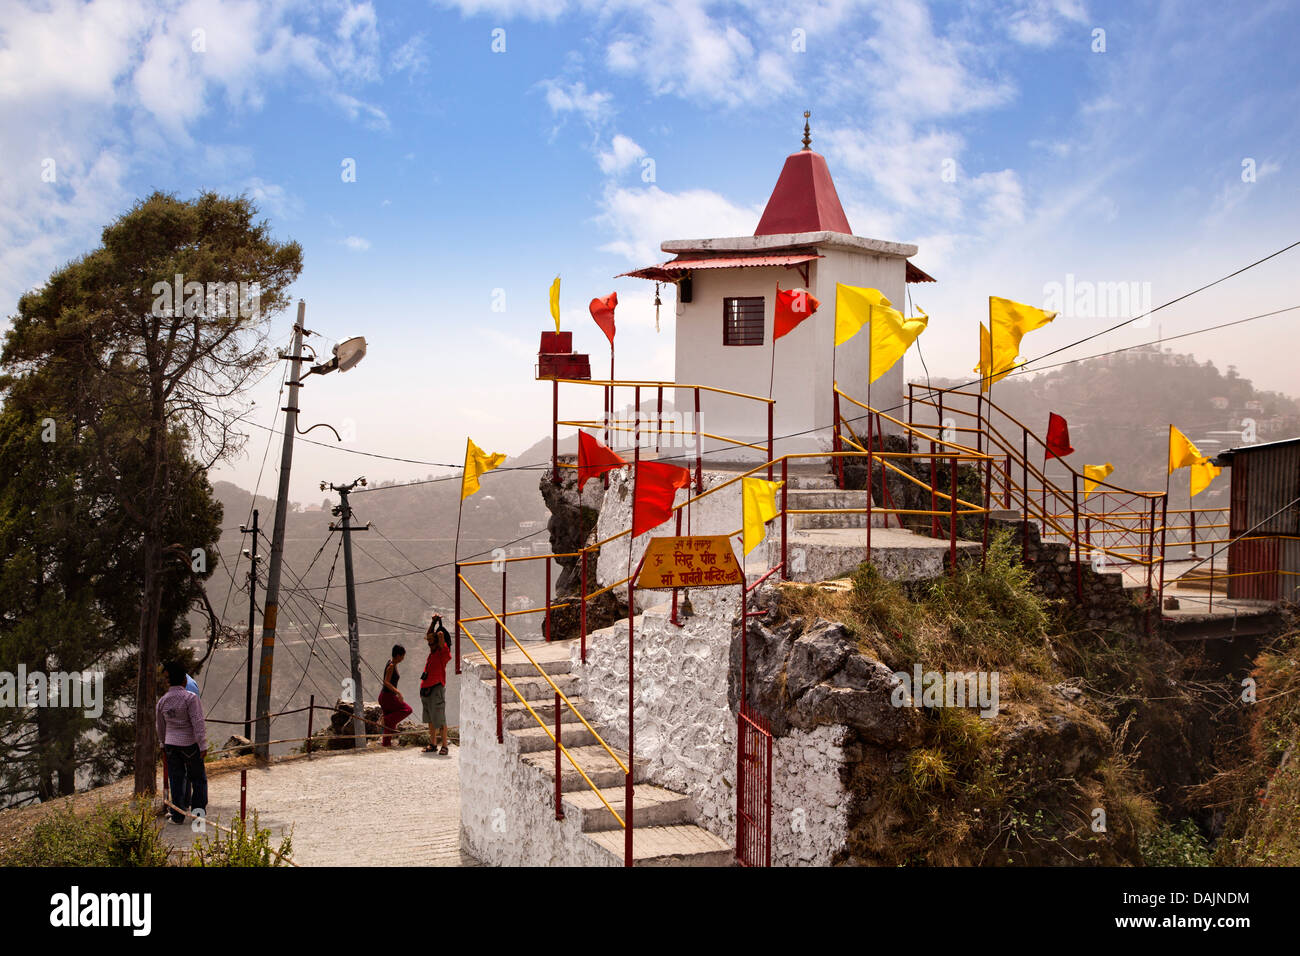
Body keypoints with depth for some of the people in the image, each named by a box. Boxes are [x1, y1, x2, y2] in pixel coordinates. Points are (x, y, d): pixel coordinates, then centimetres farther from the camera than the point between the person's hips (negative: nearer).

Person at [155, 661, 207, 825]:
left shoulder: (162, 701, 3)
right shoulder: (190, 698, -14)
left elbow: (160, 726, 15)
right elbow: (198, 723, -18)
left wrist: (163, 743, 30)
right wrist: (203, 745, -15)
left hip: (171, 744, 4)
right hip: (190, 744, -4)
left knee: (176, 780, 10)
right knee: (198, 778, 12)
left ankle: (178, 815, 11)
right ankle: (198, 810, 13)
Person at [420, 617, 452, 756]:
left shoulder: (443, 652, -9)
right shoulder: (433, 651, 13)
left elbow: (441, 635, -23)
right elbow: (428, 635, 26)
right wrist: (433, 622, 18)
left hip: (437, 688, -8)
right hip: (426, 688, 8)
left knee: (440, 720, -7)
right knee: (430, 719, 13)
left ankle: (444, 746, -4)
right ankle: (433, 744, 21)